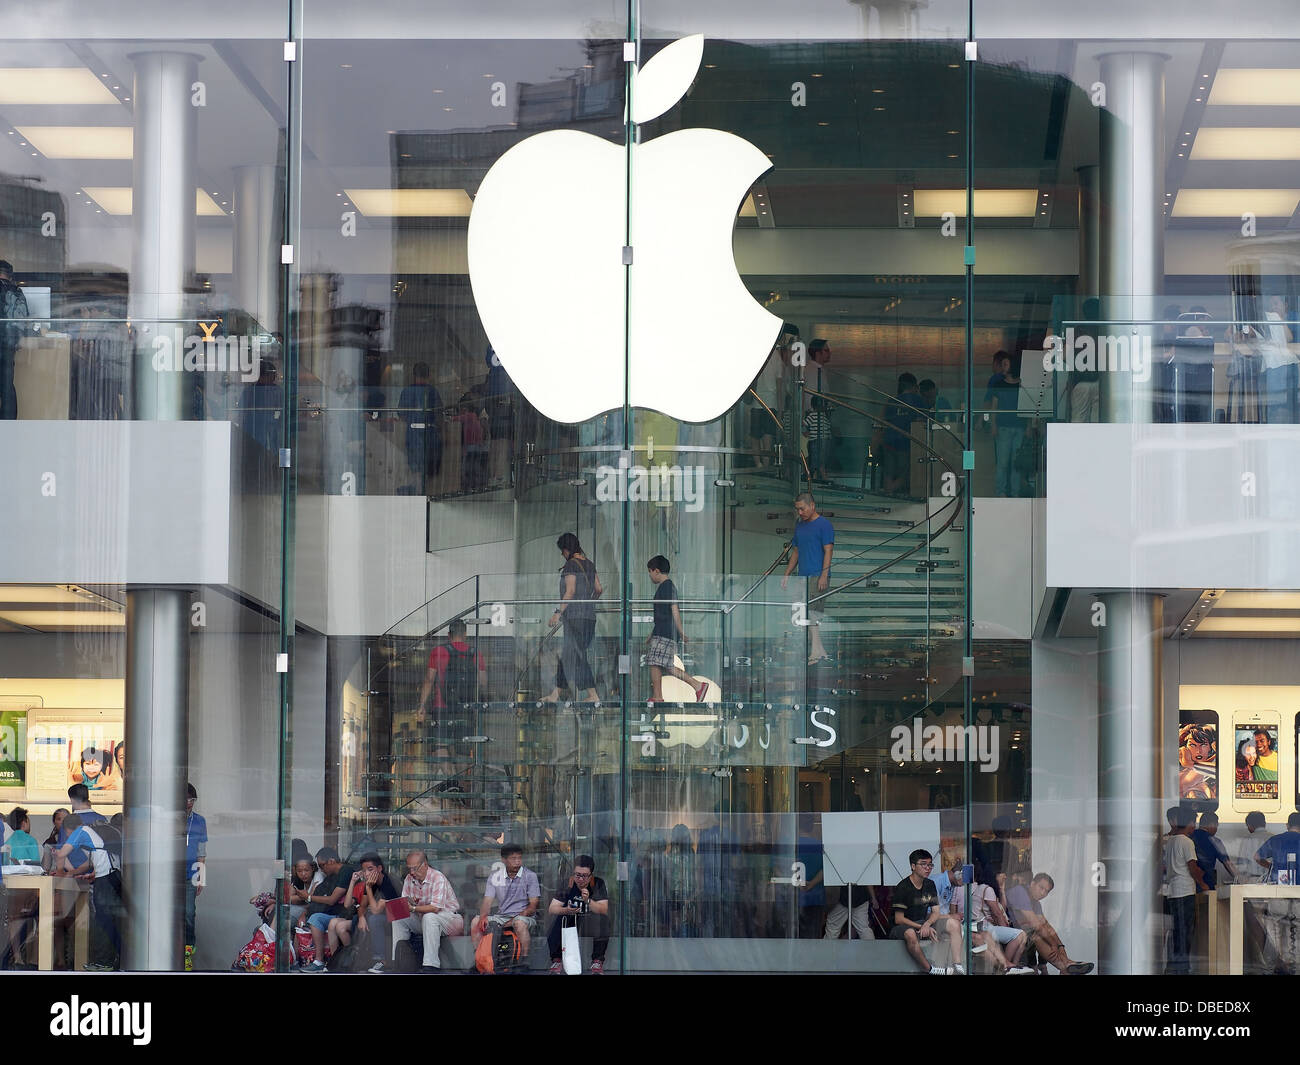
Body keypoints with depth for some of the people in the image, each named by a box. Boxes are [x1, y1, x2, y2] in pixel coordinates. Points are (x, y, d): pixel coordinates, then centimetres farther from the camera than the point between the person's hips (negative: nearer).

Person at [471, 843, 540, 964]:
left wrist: (514, 920, -18)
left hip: (524, 916, -4)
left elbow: (533, 906, -5)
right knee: (476, 922, -16)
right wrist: (483, 916, -18)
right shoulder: (495, 876, 8)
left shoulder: (530, 876, -2)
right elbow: (487, 901, 4)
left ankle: (525, 961, -34)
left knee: (520, 923, -38)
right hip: (501, 916, 4)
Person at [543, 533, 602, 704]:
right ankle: (555, 694, 16)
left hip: (574, 616, -8)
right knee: (566, 654, 13)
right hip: (589, 616, 9)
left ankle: (593, 695, -10)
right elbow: (599, 590, 14)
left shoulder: (571, 565, -10)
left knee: (576, 656, -6)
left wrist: (558, 612, -15)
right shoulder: (590, 564, 13)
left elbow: (570, 591, -16)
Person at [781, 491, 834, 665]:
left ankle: (817, 652, -18)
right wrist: (787, 574, 17)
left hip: (818, 577, -8)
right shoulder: (800, 526, 17)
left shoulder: (824, 524, -6)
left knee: (812, 612, -16)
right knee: (806, 614, 6)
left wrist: (824, 576, -19)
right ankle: (820, 651, 10)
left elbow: (828, 551, -11)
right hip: (803, 576, 8)